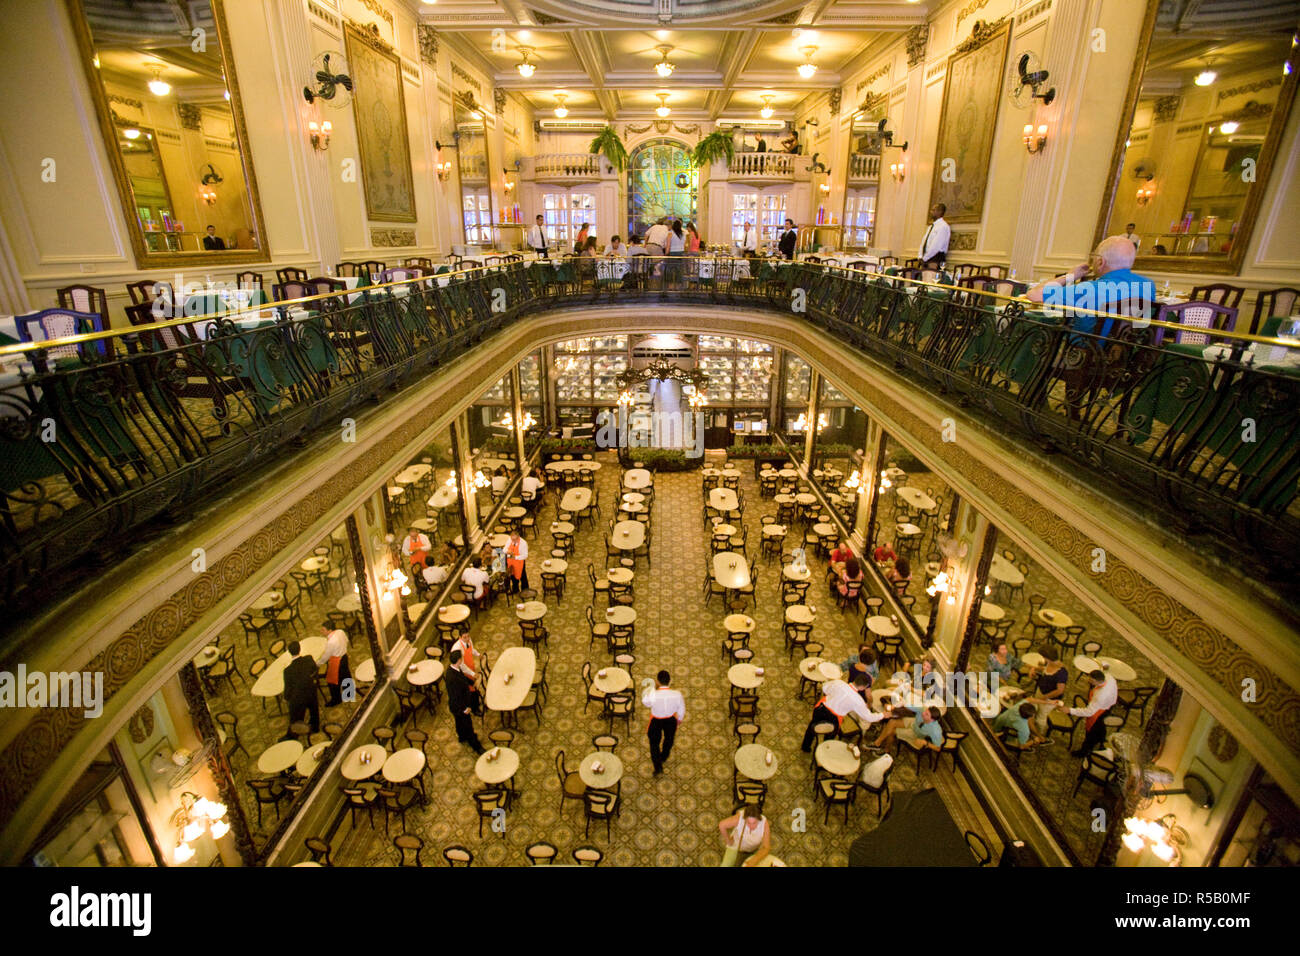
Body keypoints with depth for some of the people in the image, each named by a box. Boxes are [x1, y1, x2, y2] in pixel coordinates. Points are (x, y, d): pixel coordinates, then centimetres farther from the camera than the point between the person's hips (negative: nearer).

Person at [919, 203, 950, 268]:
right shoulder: (931, 226, 20)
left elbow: (935, 246, -17)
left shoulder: (943, 226, -8)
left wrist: (924, 258, -13)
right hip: (925, 260, 8)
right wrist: (921, 257, 4)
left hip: (935, 260, -8)